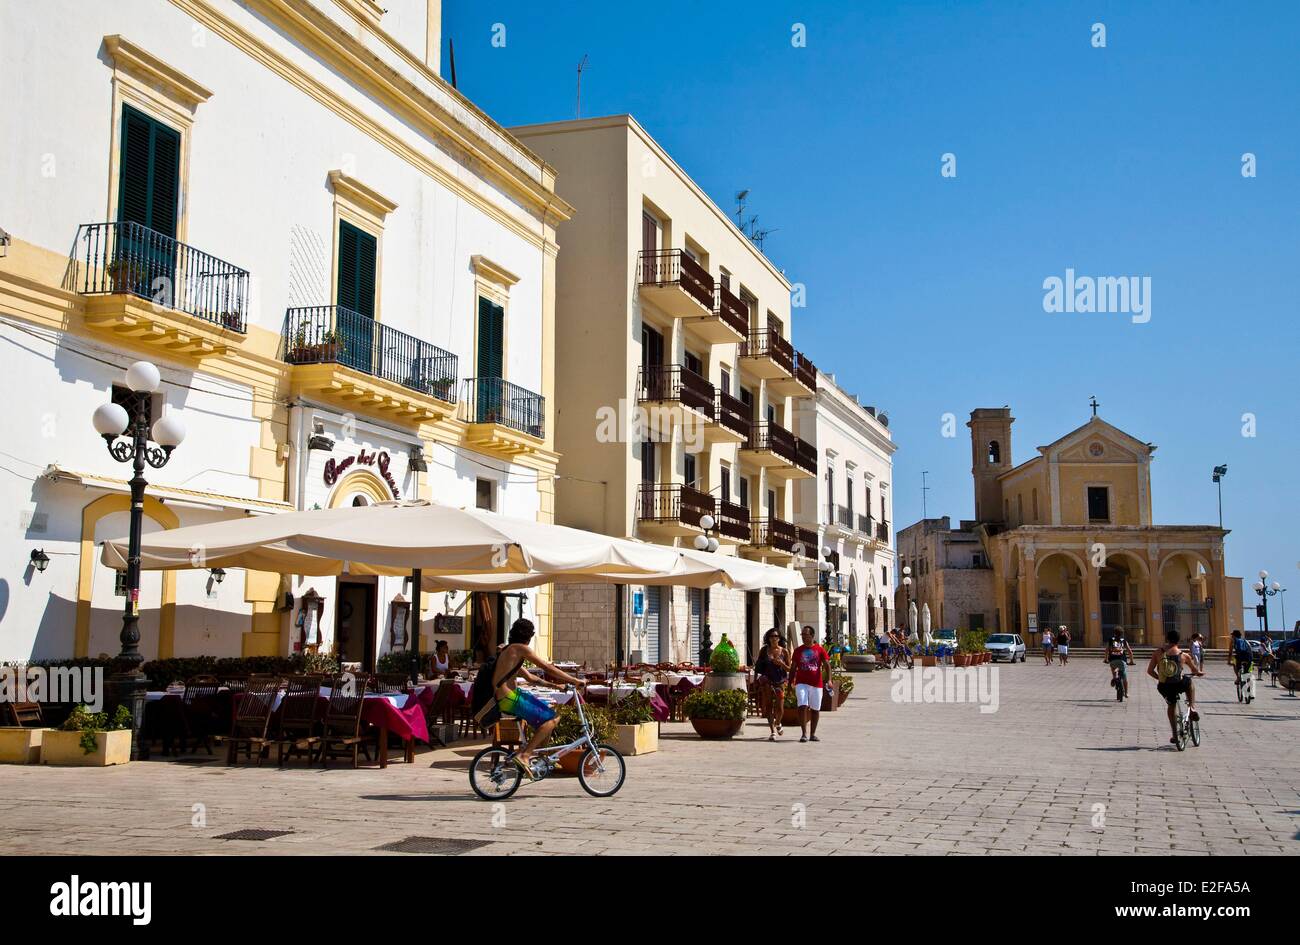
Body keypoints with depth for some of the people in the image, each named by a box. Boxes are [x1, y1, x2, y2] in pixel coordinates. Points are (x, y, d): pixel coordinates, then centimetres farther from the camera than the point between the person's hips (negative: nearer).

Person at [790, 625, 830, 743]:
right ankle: (804, 734, -12)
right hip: (801, 683, 0)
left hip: (816, 684, 1)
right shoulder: (798, 651, 7)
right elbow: (793, 668, 11)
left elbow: (827, 665, -1)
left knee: (815, 709, 8)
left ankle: (813, 734, 19)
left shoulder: (819, 649, 3)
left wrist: (828, 679, -15)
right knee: (802, 707, -14)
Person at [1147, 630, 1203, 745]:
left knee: (1171, 706, 28)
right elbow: (1195, 671, 13)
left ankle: (1175, 735, 28)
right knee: (1190, 684, 34)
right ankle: (1192, 708, 23)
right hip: (1179, 685, -1)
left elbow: (1149, 671, -2)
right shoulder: (1184, 655, -3)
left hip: (1164, 687, 2)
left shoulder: (1158, 652, -2)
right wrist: (1199, 673, 38)